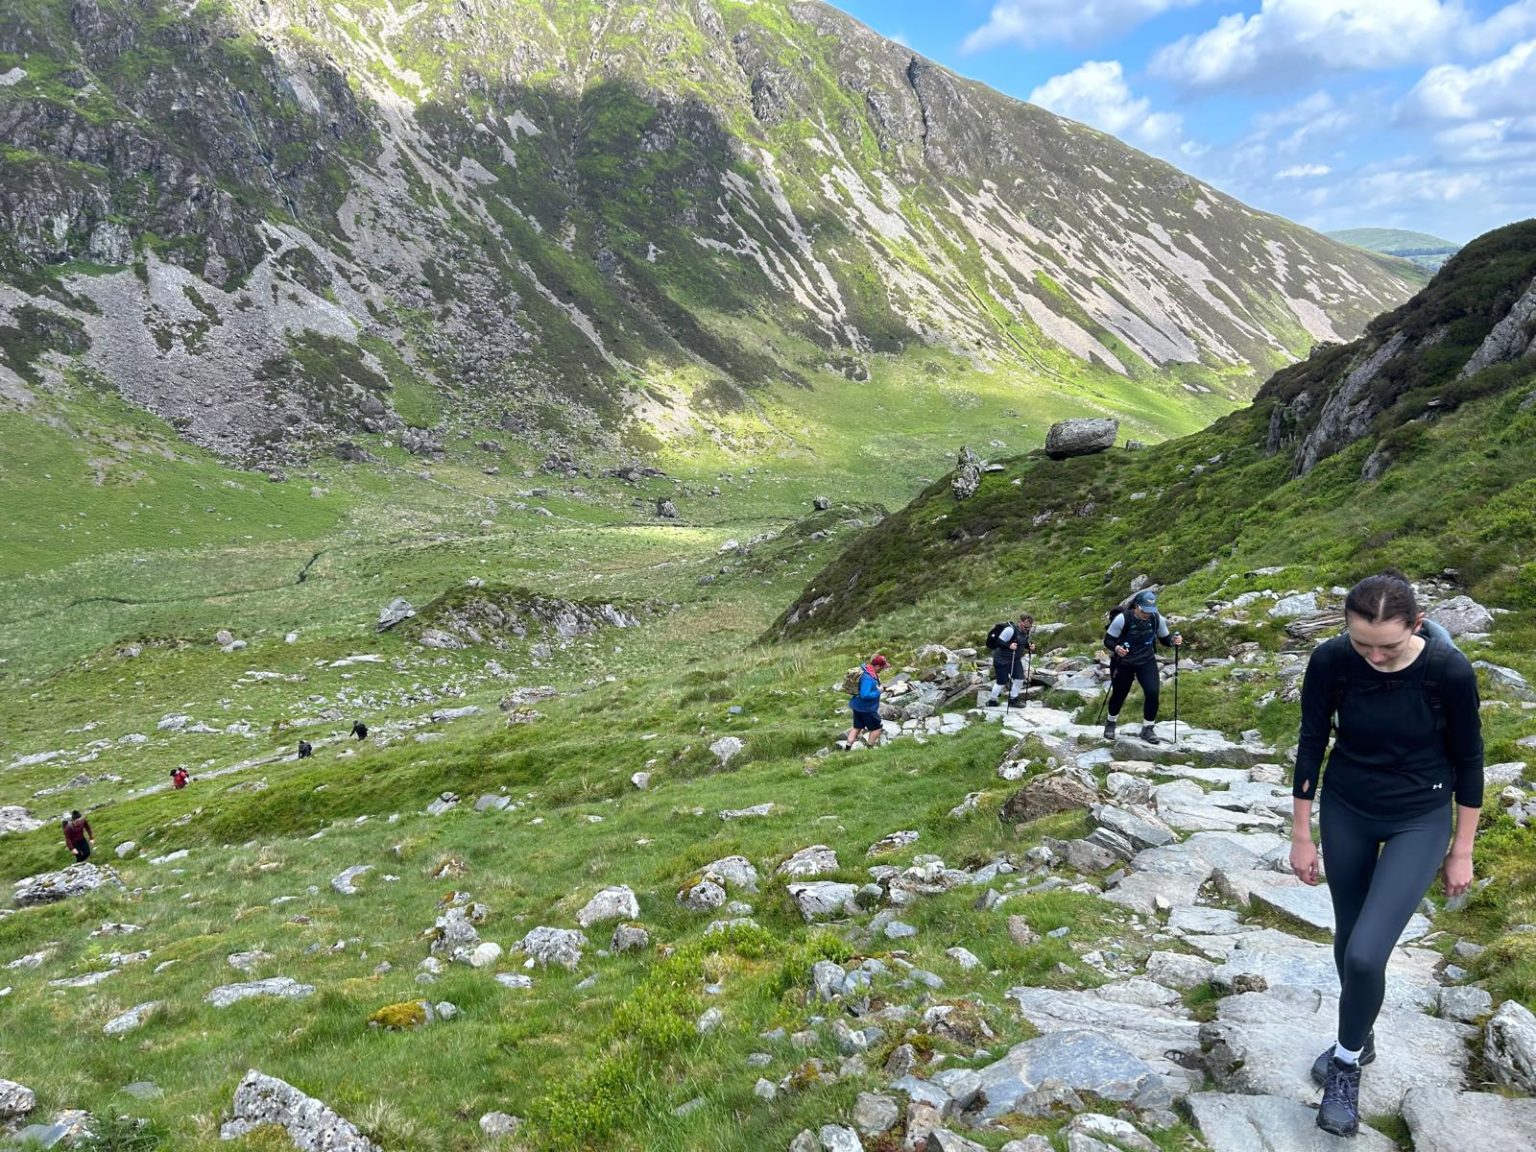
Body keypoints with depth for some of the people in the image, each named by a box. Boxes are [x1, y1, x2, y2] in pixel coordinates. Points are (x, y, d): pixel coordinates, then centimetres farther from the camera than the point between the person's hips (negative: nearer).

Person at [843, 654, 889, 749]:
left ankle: (847, 748, 19)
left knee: (857, 727, 16)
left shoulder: (871, 673, 1)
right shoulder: (868, 678, -29)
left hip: (859, 706, 9)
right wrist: (878, 692, -22)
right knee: (877, 728, 8)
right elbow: (865, 695, -33)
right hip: (866, 708, -9)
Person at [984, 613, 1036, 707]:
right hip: (1002, 659, -8)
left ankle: (1013, 699, 23)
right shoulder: (1010, 629, -27)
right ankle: (992, 700, 20)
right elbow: (998, 642, -24)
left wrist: (1030, 646, -7)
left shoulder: (1026, 631, -2)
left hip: (1016, 659, 8)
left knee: (1020, 678, 4)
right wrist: (1009, 646, -37)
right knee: (1001, 681, 1)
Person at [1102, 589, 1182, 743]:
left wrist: (1173, 640, -19)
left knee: (1153, 692, -15)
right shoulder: (1122, 618, -22)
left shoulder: (1157, 618, -12)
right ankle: (1111, 723, 41)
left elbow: (1164, 638, 3)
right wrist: (1116, 648, -36)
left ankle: (1148, 729, 4)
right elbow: (1108, 640, -15)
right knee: (1119, 694, 11)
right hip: (1123, 662, -2)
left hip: (1147, 661, 2)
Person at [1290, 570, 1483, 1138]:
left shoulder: (1449, 669, -24)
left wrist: (1462, 851, -2)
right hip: (1345, 813, 3)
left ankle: (1347, 1062, 15)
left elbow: (1467, 758, -9)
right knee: (1349, 938, 17)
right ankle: (1357, 1038, 43)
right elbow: (1311, 745, -6)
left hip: (1419, 820, -2)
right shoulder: (1330, 661, -19)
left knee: (1366, 953, -12)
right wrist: (1301, 835, 0)